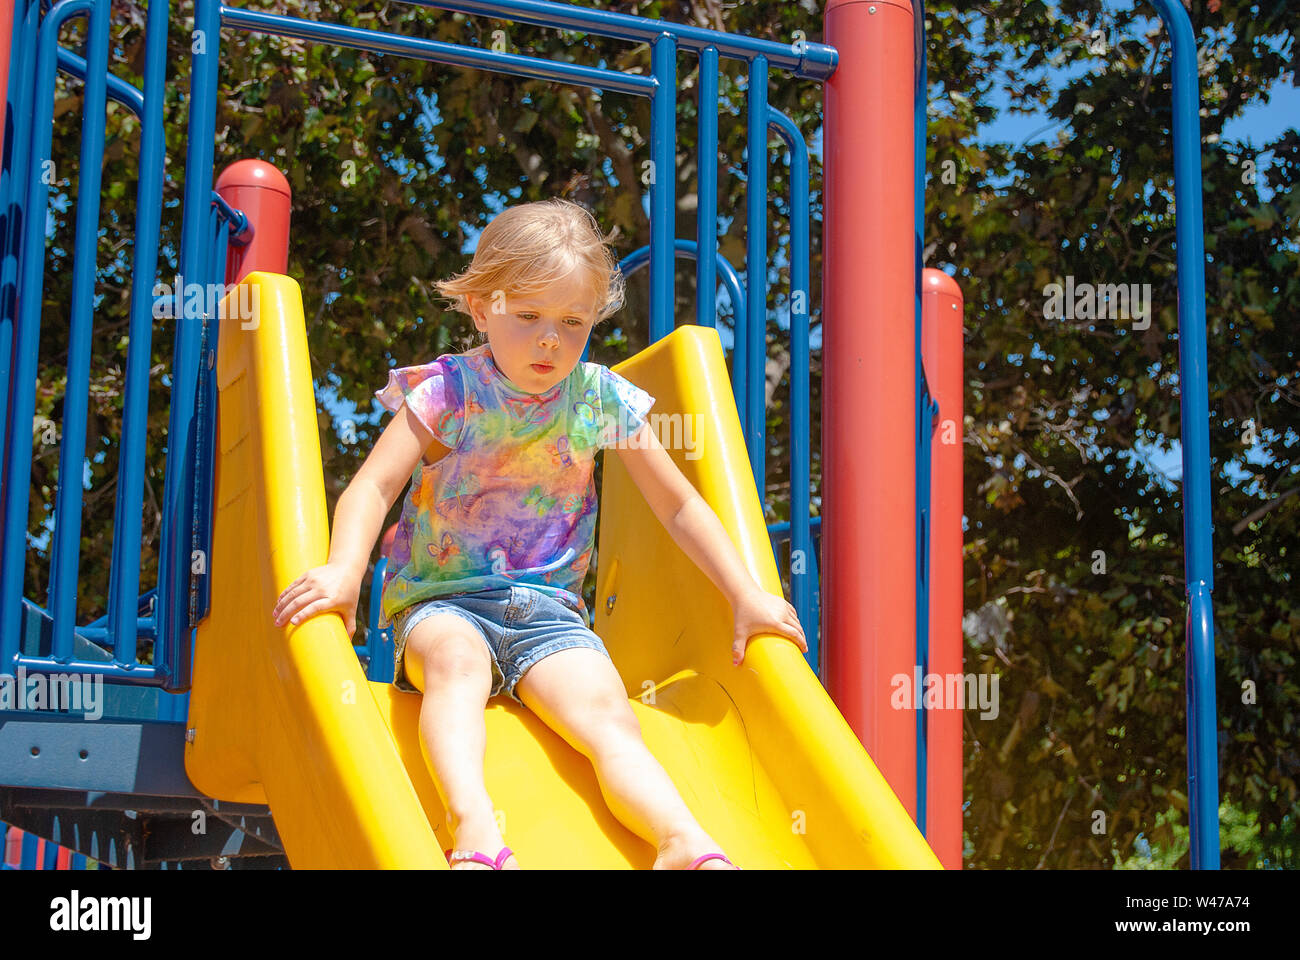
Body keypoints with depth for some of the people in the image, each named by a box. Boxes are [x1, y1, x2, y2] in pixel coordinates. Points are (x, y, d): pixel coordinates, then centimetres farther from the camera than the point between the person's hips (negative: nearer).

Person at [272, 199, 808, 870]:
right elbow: (372, 488, -12)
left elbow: (680, 507, 13)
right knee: (458, 661, -37)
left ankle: (685, 843, -43)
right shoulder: (447, 391, -2)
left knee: (608, 714, -25)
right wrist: (343, 570, -32)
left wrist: (746, 598, 5)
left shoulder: (601, 400, 6)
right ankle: (474, 828, -54)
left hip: (548, 607, 2)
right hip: (443, 601, -2)